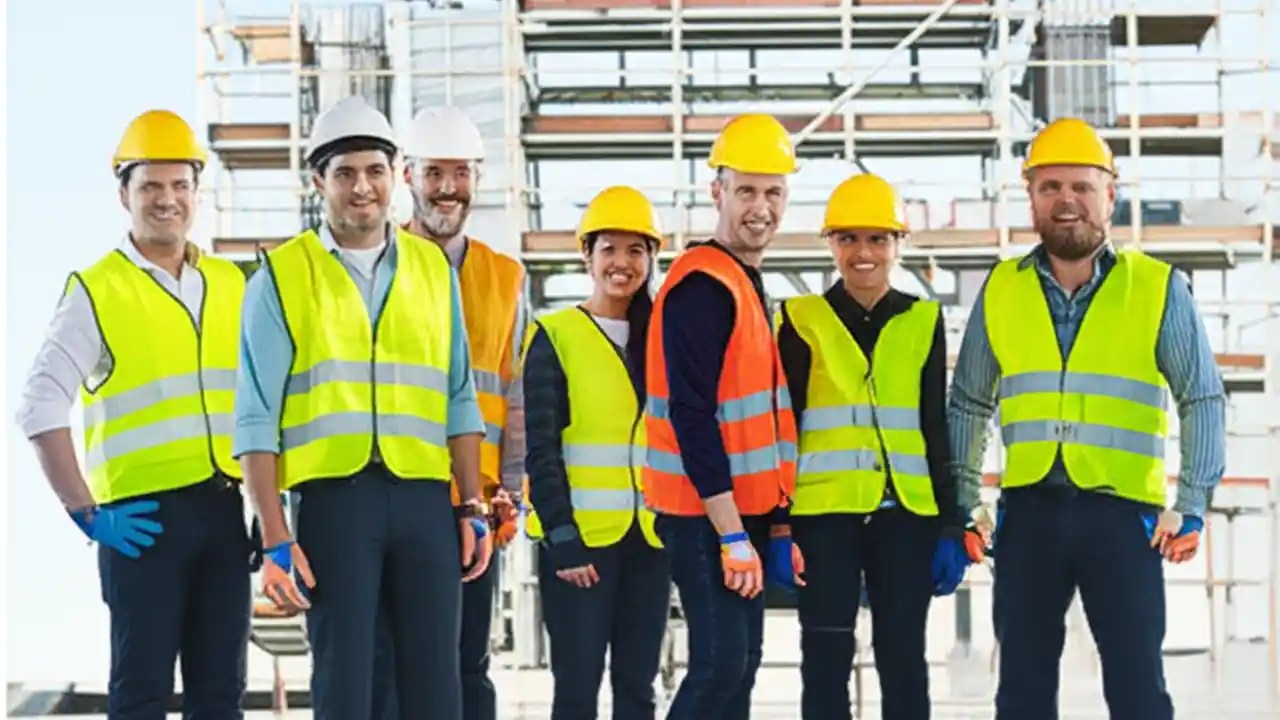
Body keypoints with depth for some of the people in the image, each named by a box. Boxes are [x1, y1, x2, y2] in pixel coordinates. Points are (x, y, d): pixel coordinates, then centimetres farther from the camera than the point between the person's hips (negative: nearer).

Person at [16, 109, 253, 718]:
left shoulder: (232, 286, 12)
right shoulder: (97, 291, -3)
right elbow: (39, 406, -9)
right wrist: (86, 511, -13)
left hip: (224, 511, 5)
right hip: (145, 517, -5)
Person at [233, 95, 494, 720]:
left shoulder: (433, 268, 12)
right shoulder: (281, 277, 2)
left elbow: (459, 397, 15)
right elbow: (257, 420, -1)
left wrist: (472, 507, 7)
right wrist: (276, 541, -8)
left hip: (425, 498, 3)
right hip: (333, 499, -3)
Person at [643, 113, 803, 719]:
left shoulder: (747, 284, 15)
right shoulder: (702, 285, -15)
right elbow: (692, 418, -22)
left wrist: (774, 526, 17)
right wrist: (732, 535, -22)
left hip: (743, 511, 10)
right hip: (706, 516, -10)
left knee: (739, 665, 11)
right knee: (721, 662, -12)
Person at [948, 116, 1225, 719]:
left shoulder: (1159, 288, 0)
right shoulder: (1001, 290, 7)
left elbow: (1202, 400, 0)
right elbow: (968, 405, 14)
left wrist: (1191, 504, -9)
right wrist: (959, 506, 9)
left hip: (1122, 513, -2)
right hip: (1029, 512, 3)